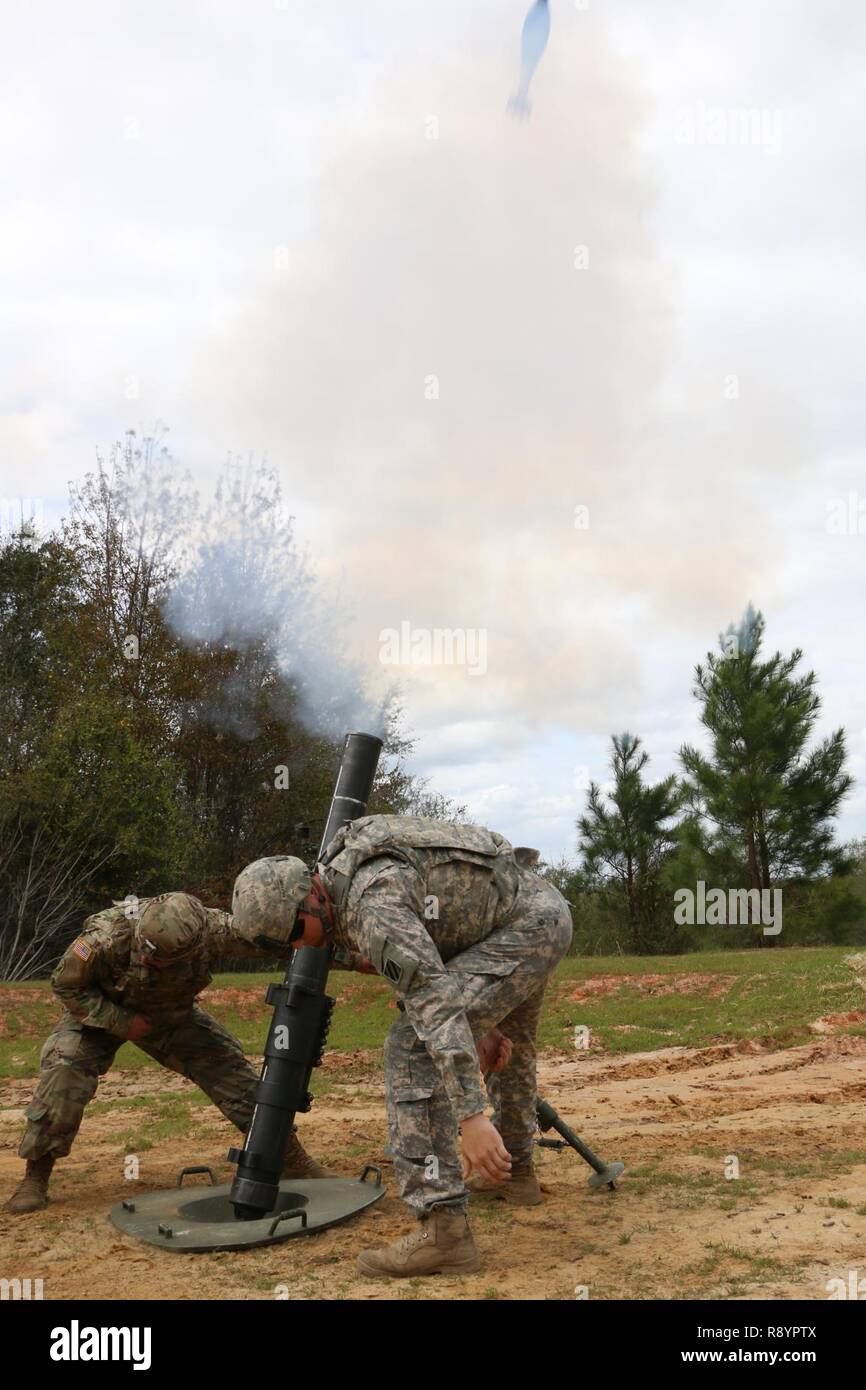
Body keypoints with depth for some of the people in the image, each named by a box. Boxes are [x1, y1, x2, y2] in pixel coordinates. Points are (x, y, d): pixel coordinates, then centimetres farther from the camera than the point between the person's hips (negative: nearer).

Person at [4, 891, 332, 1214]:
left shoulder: (212, 930, -36)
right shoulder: (109, 936, -40)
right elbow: (65, 984, -22)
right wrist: (121, 1022, -27)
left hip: (172, 1015, 2)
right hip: (99, 1011, -1)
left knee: (228, 1067, -6)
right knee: (64, 1072, -25)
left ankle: (292, 1159, 8)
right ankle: (35, 1176, -4)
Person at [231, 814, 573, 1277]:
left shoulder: (370, 904, -26)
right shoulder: (347, 878, 8)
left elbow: (435, 1003, -35)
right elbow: (427, 968, 17)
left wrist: (472, 1117, -39)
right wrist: (478, 1025, 13)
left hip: (526, 927, -11)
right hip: (543, 912, 11)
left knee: (412, 1046, -17)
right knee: (508, 1042, 32)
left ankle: (444, 1228, -17)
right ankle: (515, 1170, 53)